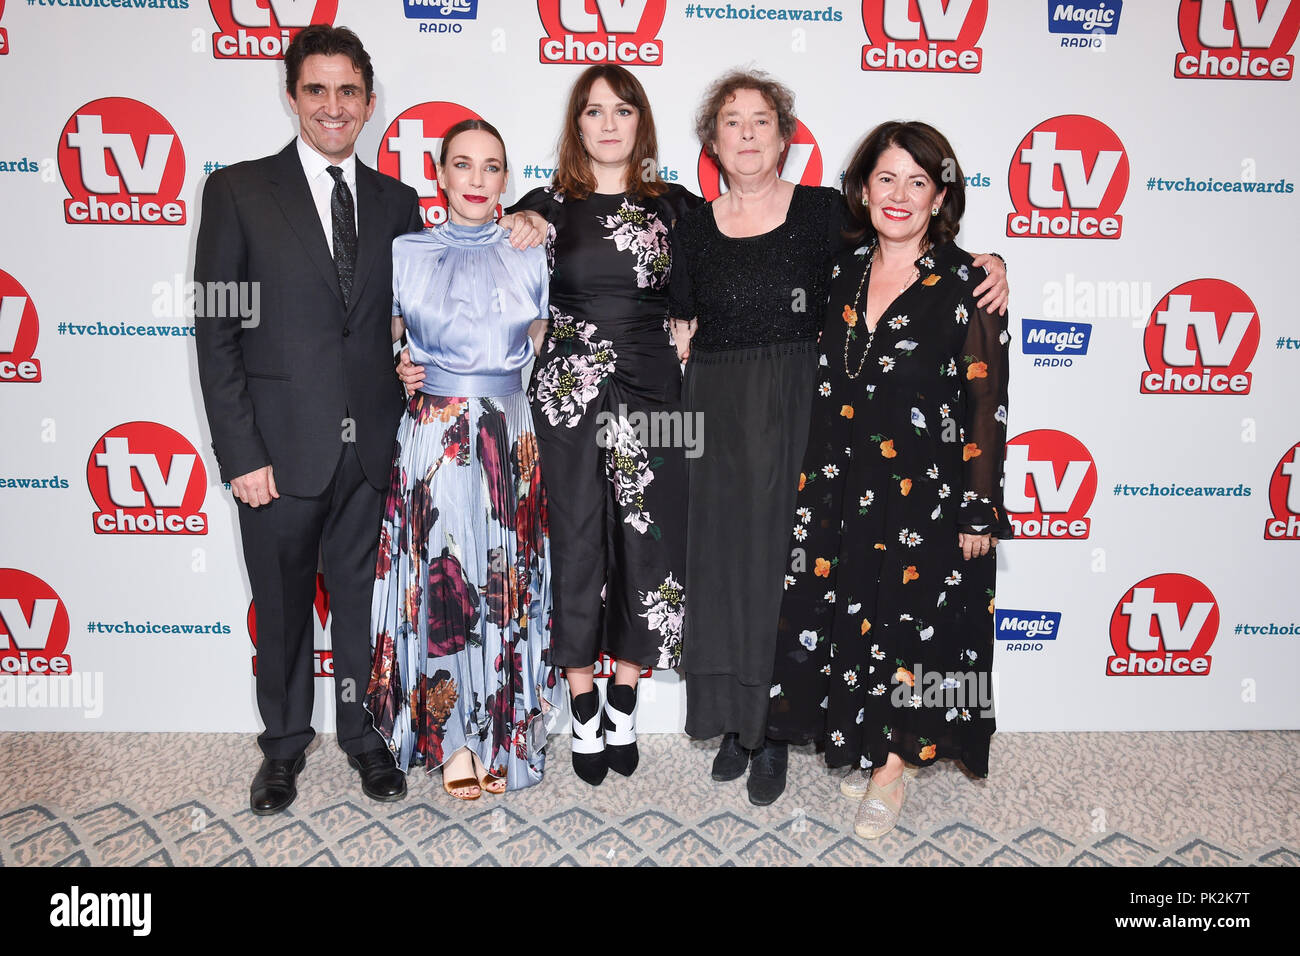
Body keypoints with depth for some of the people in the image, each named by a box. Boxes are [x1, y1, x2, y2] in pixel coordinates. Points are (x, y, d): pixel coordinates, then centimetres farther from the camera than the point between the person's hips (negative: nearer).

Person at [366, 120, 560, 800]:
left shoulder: (530, 258, 7)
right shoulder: (406, 253, 6)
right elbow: (383, 342, 14)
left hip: (513, 438, 1)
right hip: (432, 440, 0)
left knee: (508, 585, 5)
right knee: (440, 581, 2)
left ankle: (504, 735, 20)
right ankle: (454, 741, 18)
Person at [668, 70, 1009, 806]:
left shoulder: (823, 212, 1)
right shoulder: (695, 228, 9)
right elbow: (680, 332, 10)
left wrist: (988, 264, -14)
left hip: (794, 411, -2)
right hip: (714, 411, 3)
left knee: (780, 555, 1)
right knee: (722, 556, 5)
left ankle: (774, 731, 16)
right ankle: (736, 721, 21)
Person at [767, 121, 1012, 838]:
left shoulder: (967, 284, -8)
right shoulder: (843, 274, 6)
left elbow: (987, 404, -8)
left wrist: (980, 509, -10)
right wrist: (815, 480, 9)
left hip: (929, 492, -4)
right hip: (844, 485, 5)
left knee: (909, 625, 4)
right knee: (848, 617, 12)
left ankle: (892, 766, 23)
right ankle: (859, 748, 33)